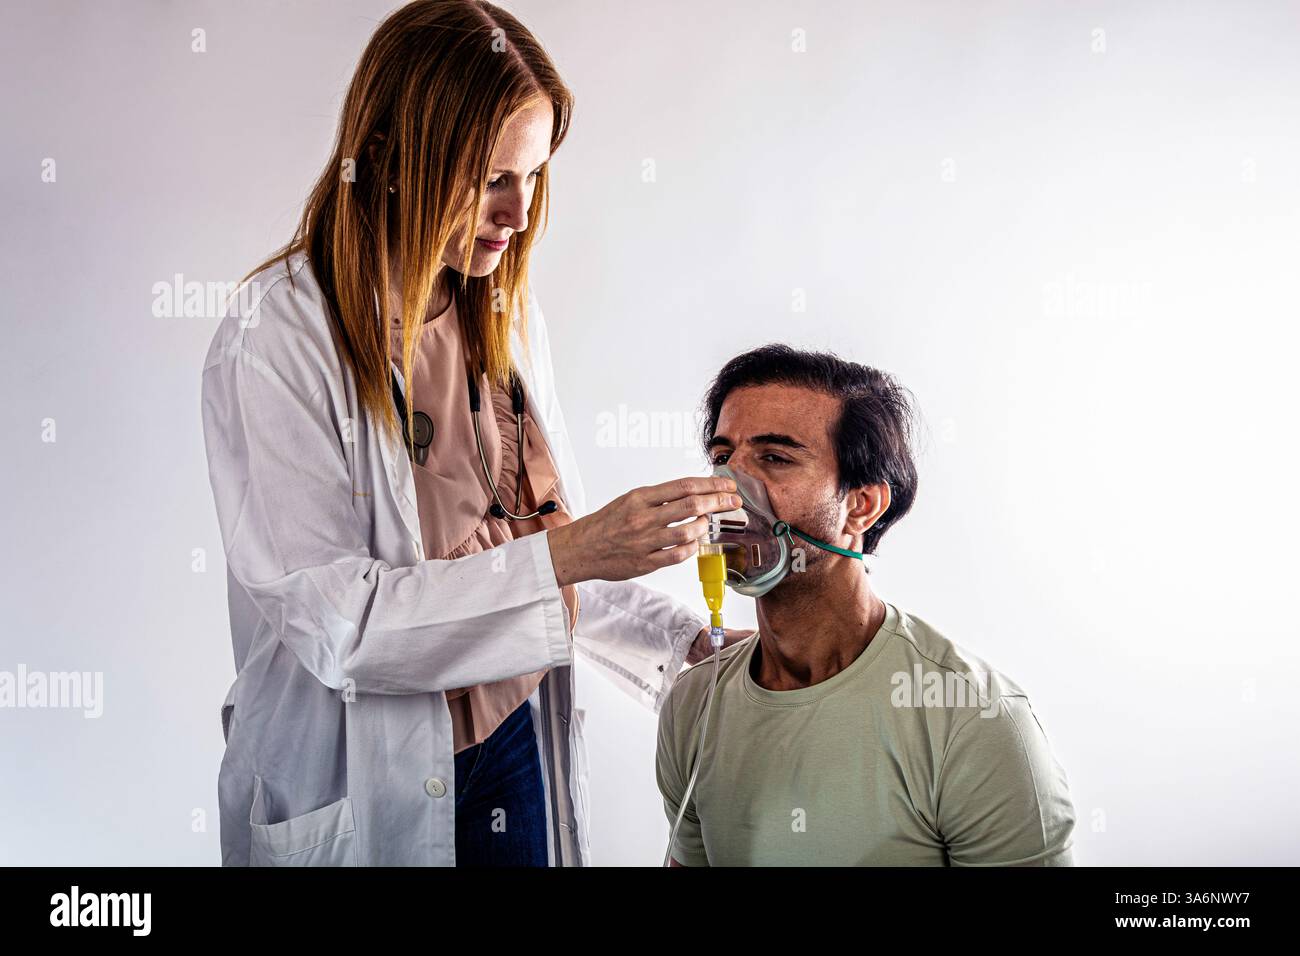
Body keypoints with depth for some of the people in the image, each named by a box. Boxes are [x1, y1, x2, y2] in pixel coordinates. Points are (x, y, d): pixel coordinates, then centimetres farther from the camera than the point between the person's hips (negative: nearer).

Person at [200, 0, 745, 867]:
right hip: (361, 793, -5)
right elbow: (330, 619, -23)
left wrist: (687, 642, -2)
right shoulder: (279, 336, -18)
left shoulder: (509, 318, 2)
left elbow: (546, 541, 9)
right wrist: (564, 555, -28)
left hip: (517, 753, 6)